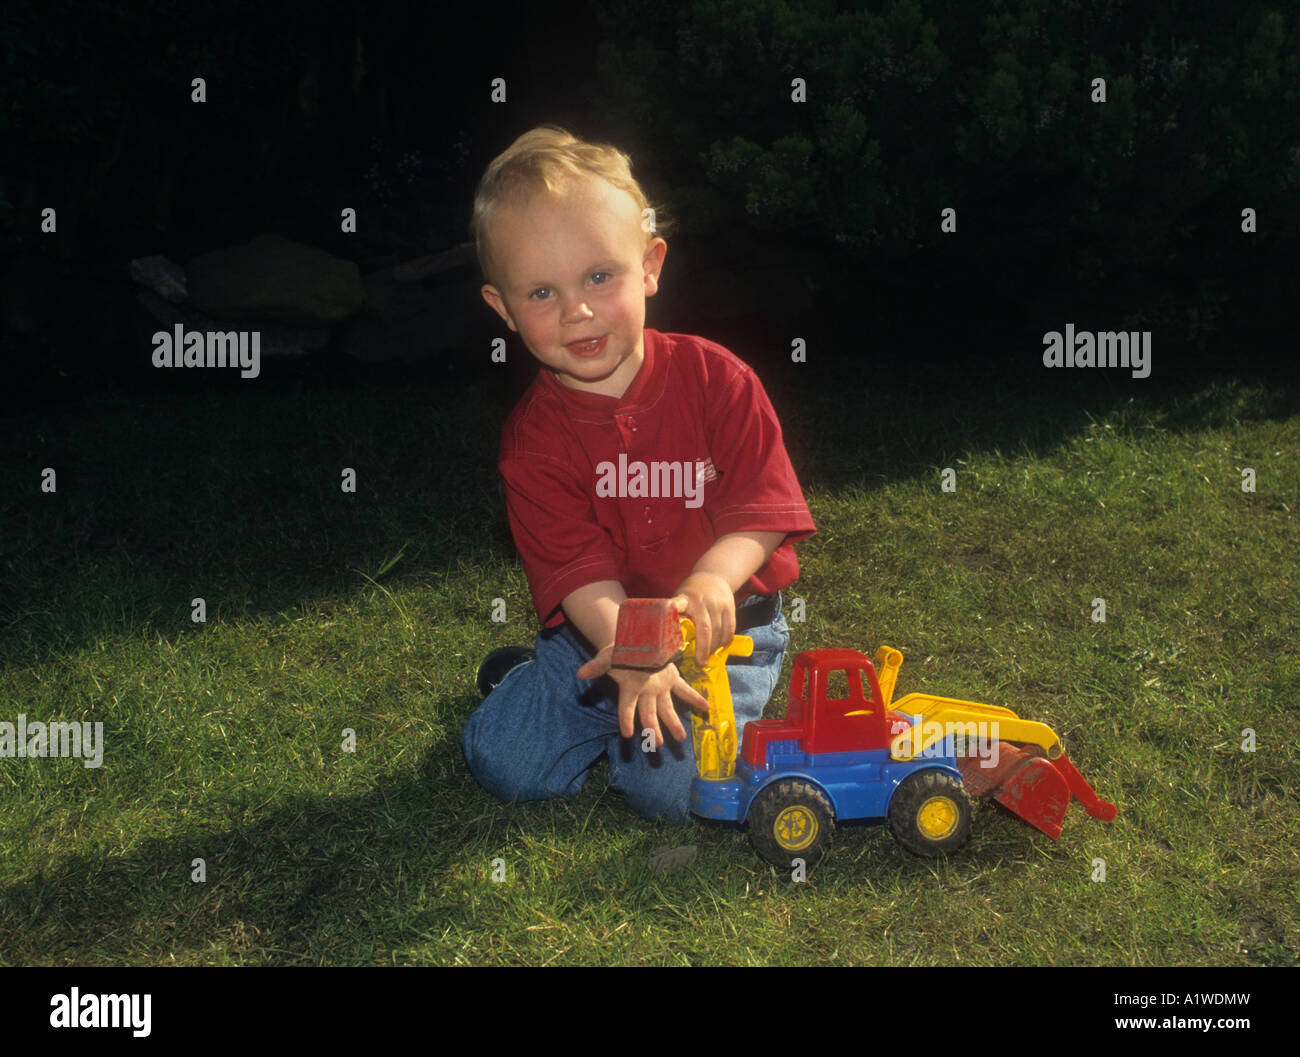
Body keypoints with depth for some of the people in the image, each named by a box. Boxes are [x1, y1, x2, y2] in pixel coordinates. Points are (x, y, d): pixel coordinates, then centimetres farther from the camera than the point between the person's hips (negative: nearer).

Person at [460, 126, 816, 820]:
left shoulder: (716, 379, -10)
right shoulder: (533, 435, -8)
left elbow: (763, 512, -11)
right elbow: (578, 569, -16)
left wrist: (711, 580, -33)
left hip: (723, 627, -1)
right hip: (601, 630, 2)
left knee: (666, 785, -20)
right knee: (504, 763, -9)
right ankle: (524, 677, 23)